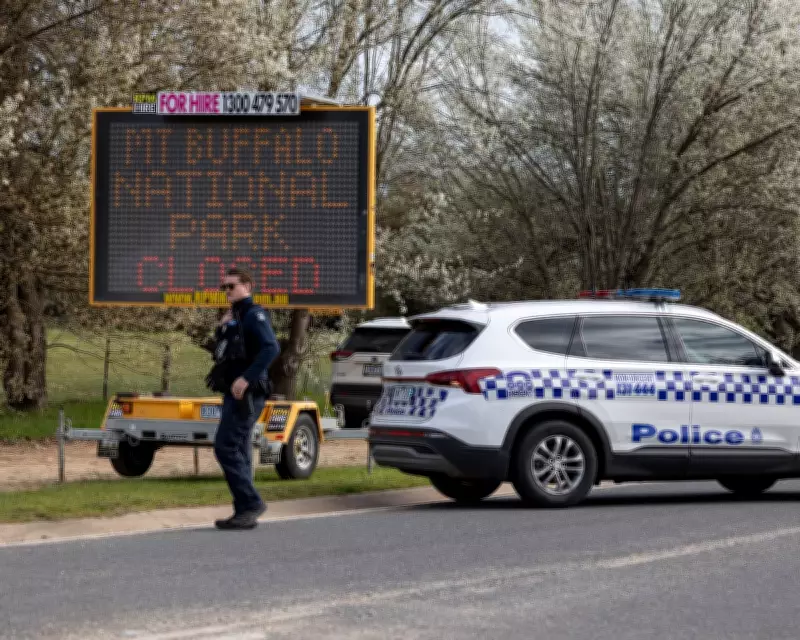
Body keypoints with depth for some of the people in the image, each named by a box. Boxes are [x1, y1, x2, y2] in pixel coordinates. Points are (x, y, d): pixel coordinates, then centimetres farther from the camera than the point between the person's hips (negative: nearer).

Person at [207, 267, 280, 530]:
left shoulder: (253, 315, -9)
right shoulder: (234, 318, 20)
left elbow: (271, 348, -23)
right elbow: (224, 352, 23)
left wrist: (246, 378, -29)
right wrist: (222, 329, 7)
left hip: (245, 394, -10)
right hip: (235, 394, 10)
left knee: (225, 447, -15)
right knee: (238, 453, 9)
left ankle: (251, 503, -14)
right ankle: (245, 512, 11)